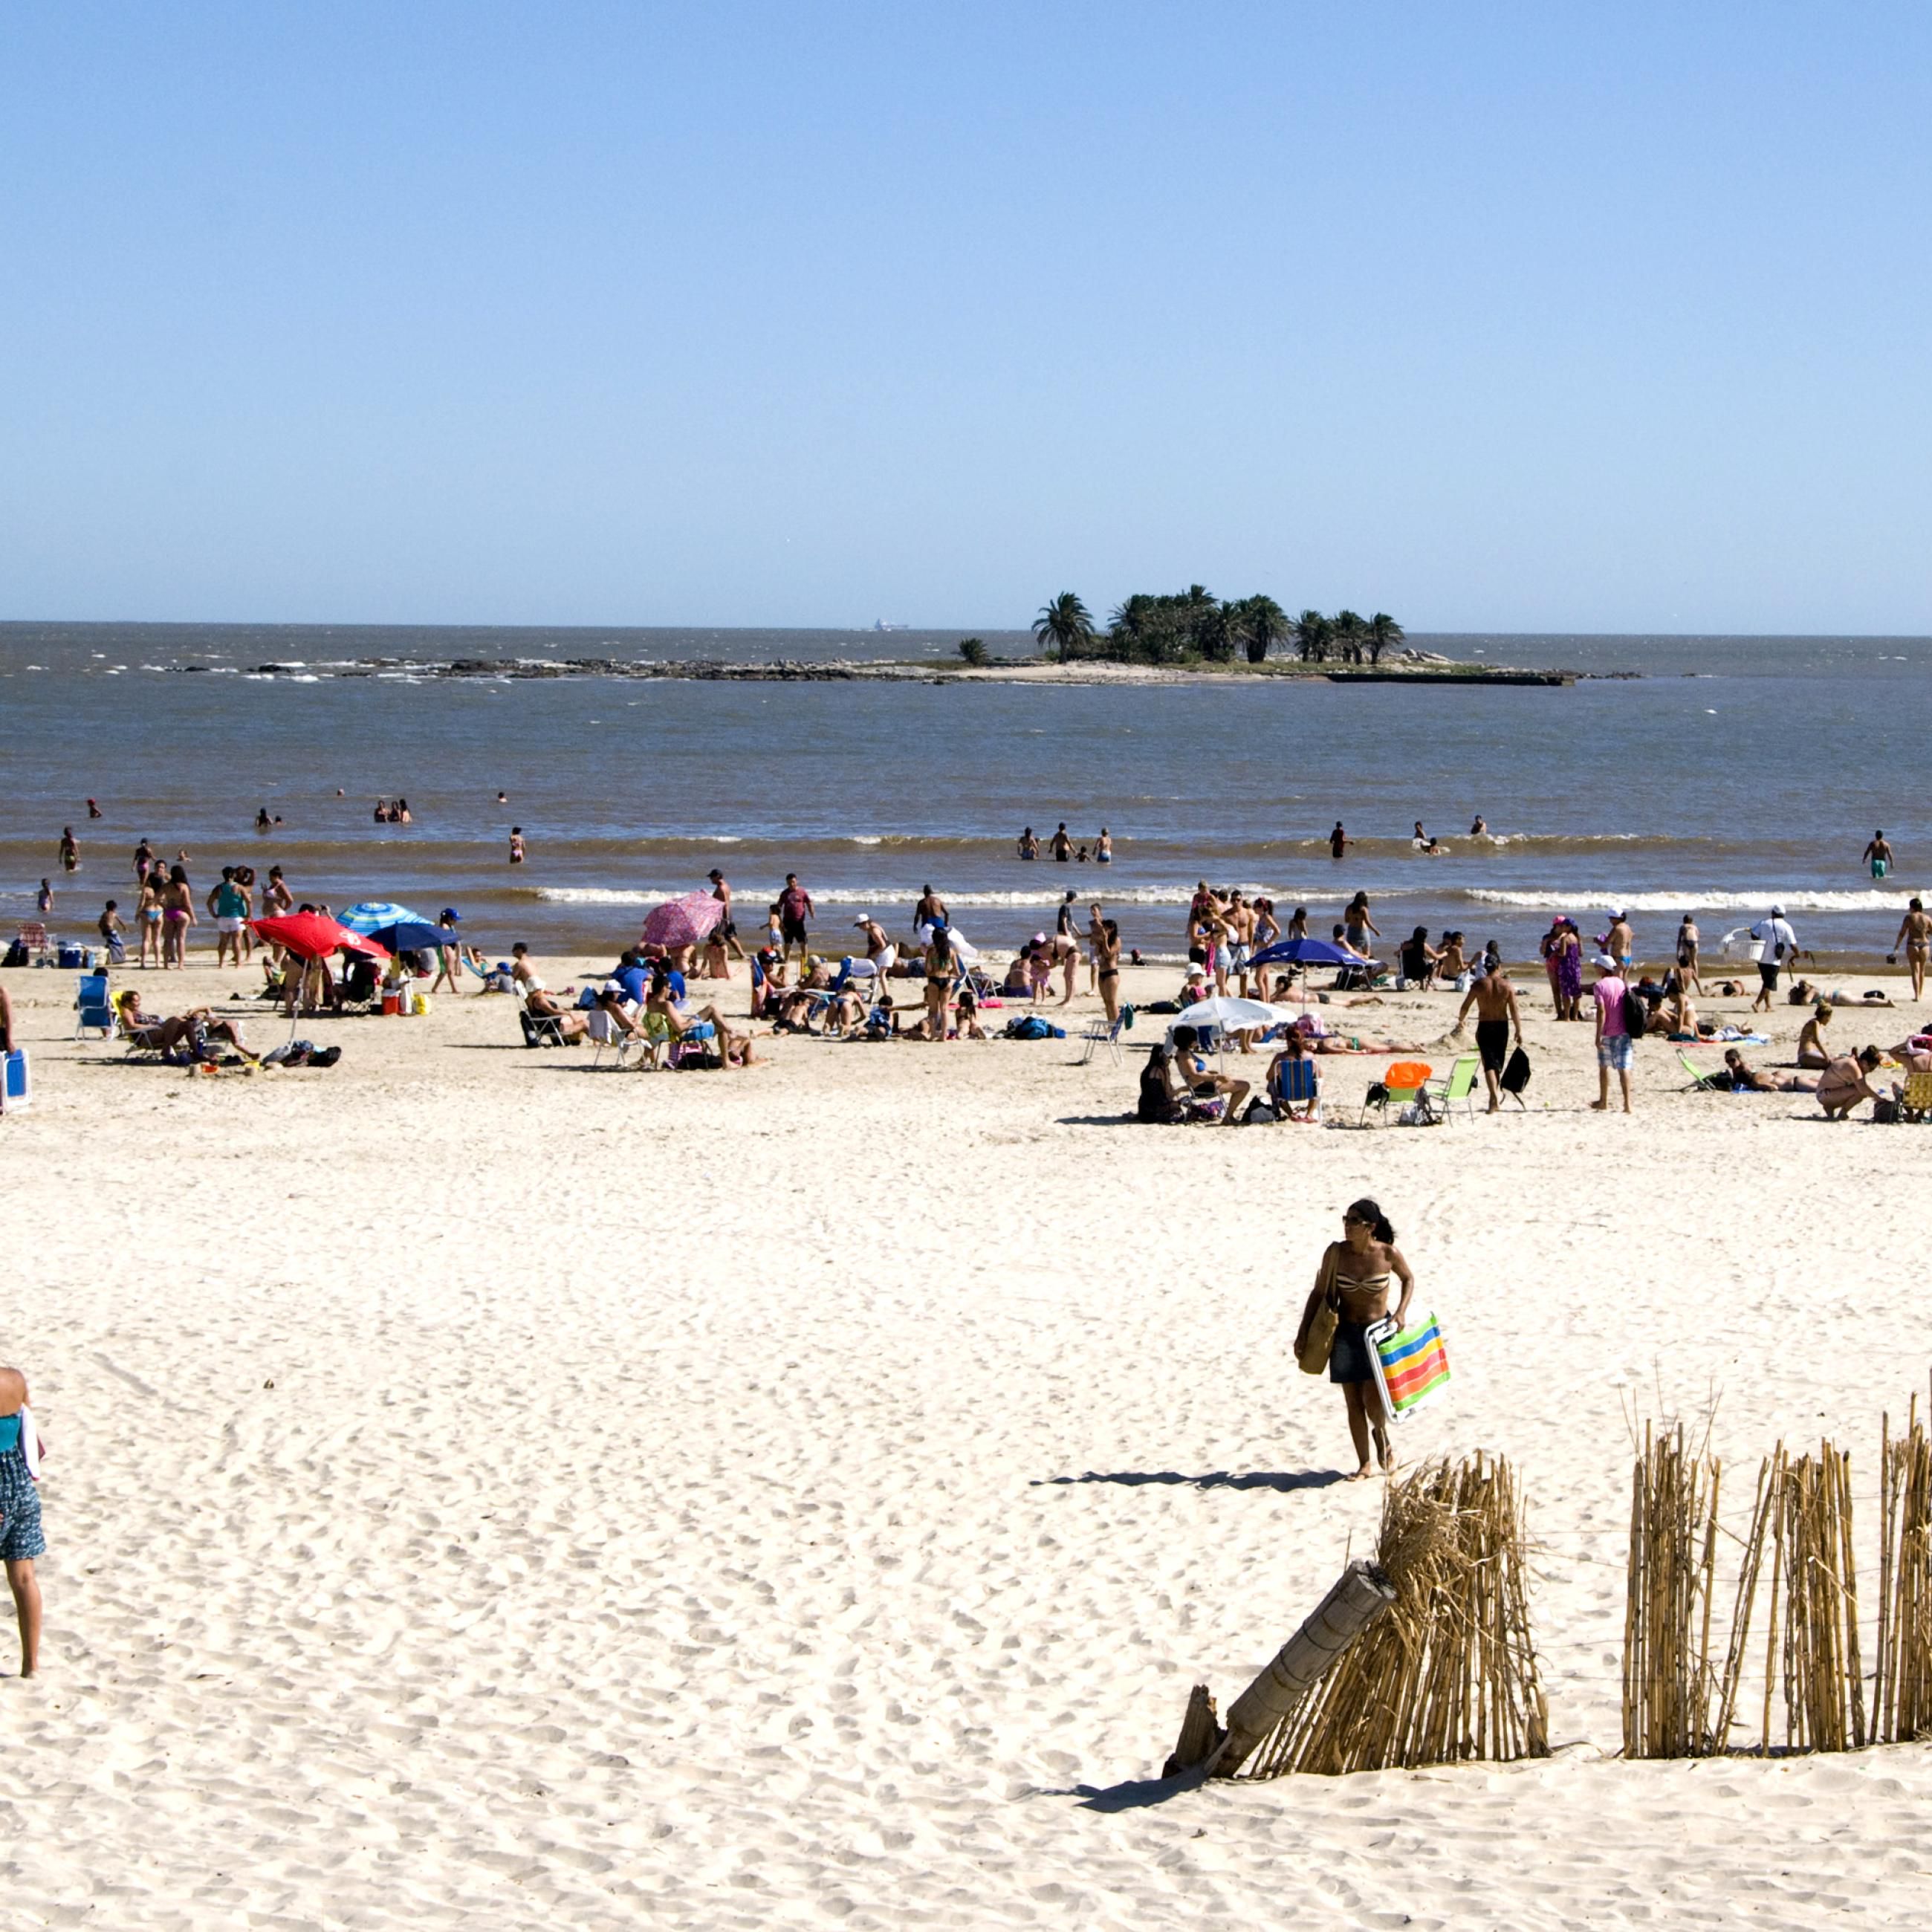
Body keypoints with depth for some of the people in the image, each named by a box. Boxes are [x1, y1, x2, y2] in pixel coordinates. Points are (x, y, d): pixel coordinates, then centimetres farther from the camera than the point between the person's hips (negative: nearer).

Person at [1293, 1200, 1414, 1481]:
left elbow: (1408, 1279, 9)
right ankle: (1364, 1464, 17)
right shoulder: (1336, 1252, -8)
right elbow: (1319, 1292, 1)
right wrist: (1303, 1332, 0)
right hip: (1346, 1332, 2)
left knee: (1373, 1402, -11)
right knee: (1353, 1403, 4)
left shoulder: (1389, 1254, -11)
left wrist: (1401, 1311, -6)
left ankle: (1381, 1433, 23)